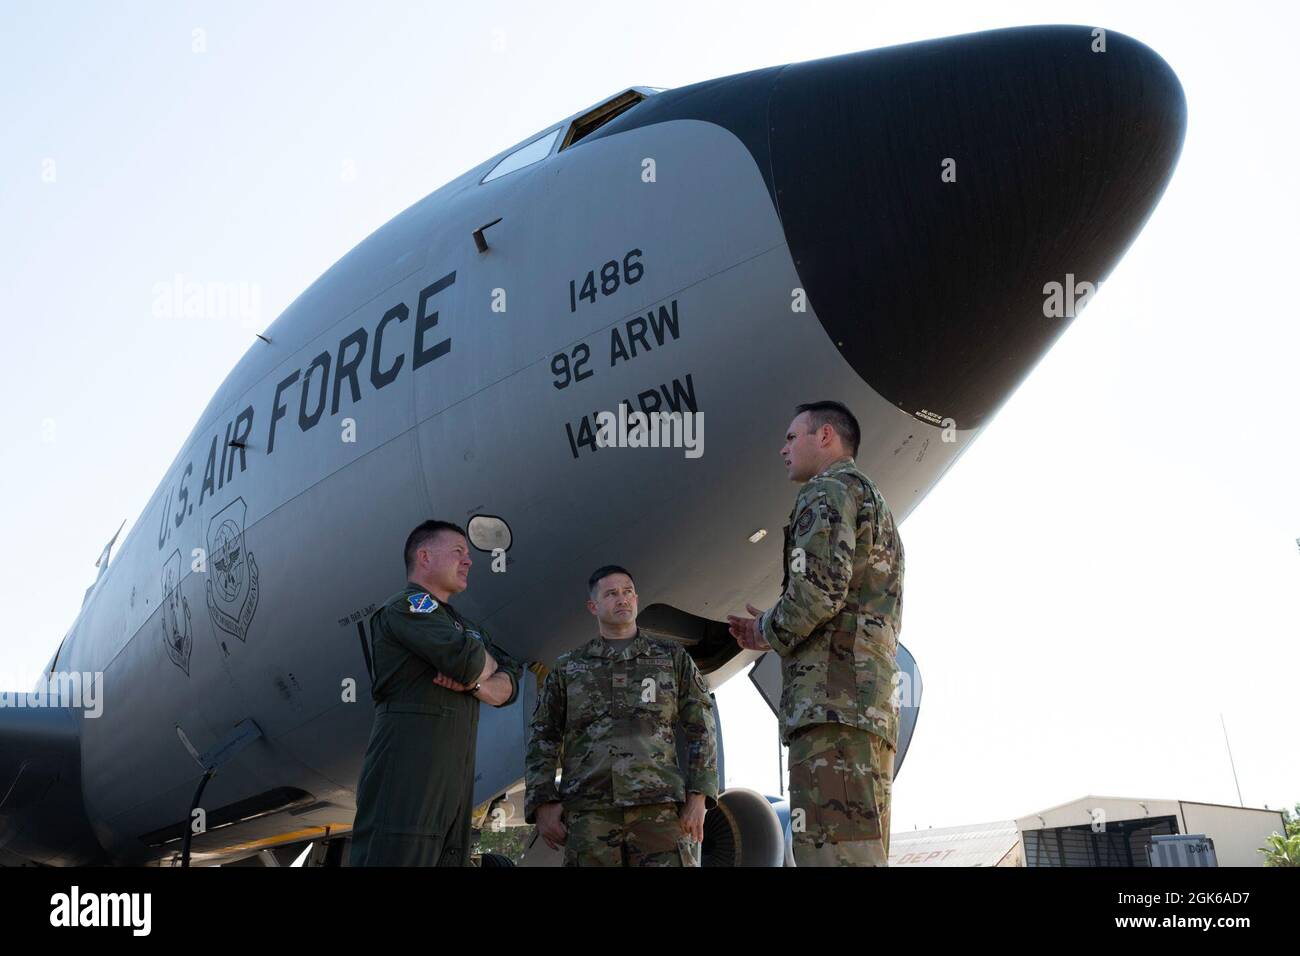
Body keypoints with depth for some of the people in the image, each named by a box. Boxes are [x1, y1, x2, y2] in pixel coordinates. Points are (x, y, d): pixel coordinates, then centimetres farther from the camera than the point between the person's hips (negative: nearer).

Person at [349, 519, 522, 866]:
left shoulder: (465, 626, 26)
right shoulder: (406, 605, -2)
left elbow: (508, 686, 15)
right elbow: (465, 659, -18)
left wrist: (474, 682, -7)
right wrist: (487, 665, 6)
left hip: (455, 781, 9)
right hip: (408, 770, -8)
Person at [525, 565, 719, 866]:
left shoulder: (674, 658, 14)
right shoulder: (567, 668, 15)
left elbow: (700, 729, 10)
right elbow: (542, 739, 14)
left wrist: (698, 797, 0)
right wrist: (542, 804, 2)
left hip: (659, 807, -1)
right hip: (589, 814, 1)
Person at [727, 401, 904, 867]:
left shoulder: (829, 490, 1)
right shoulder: (876, 505, 31)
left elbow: (819, 587, -16)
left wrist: (769, 633, 3)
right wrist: (776, 631, 22)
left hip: (833, 698, -10)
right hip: (872, 703, 10)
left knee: (832, 852, -16)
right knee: (862, 854, 7)